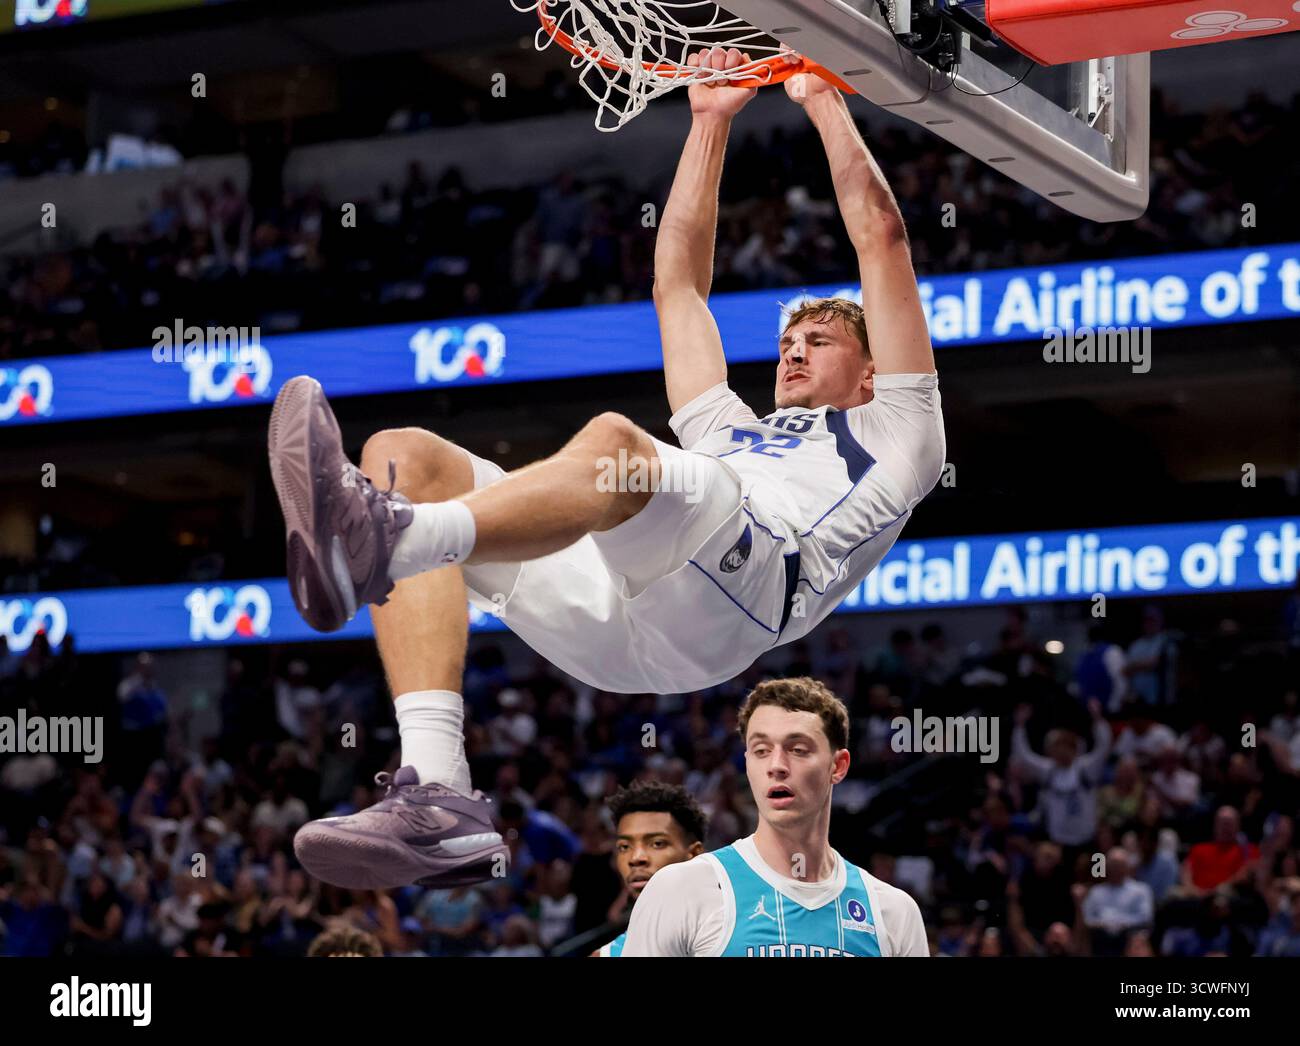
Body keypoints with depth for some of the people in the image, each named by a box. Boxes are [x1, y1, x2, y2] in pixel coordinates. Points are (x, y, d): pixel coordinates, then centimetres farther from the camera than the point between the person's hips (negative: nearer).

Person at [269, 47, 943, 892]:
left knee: (614, 441, -35)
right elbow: (678, 276, 50)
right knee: (404, 456, -14)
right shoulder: (729, 431, 47)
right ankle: (435, 789, -35)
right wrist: (712, 119, 53)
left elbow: (881, 238, 29)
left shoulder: (890, 436, 31)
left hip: (742, 589, -6)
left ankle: (383, 541, -67)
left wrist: (824, 101, 37)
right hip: (604, 617, 6)